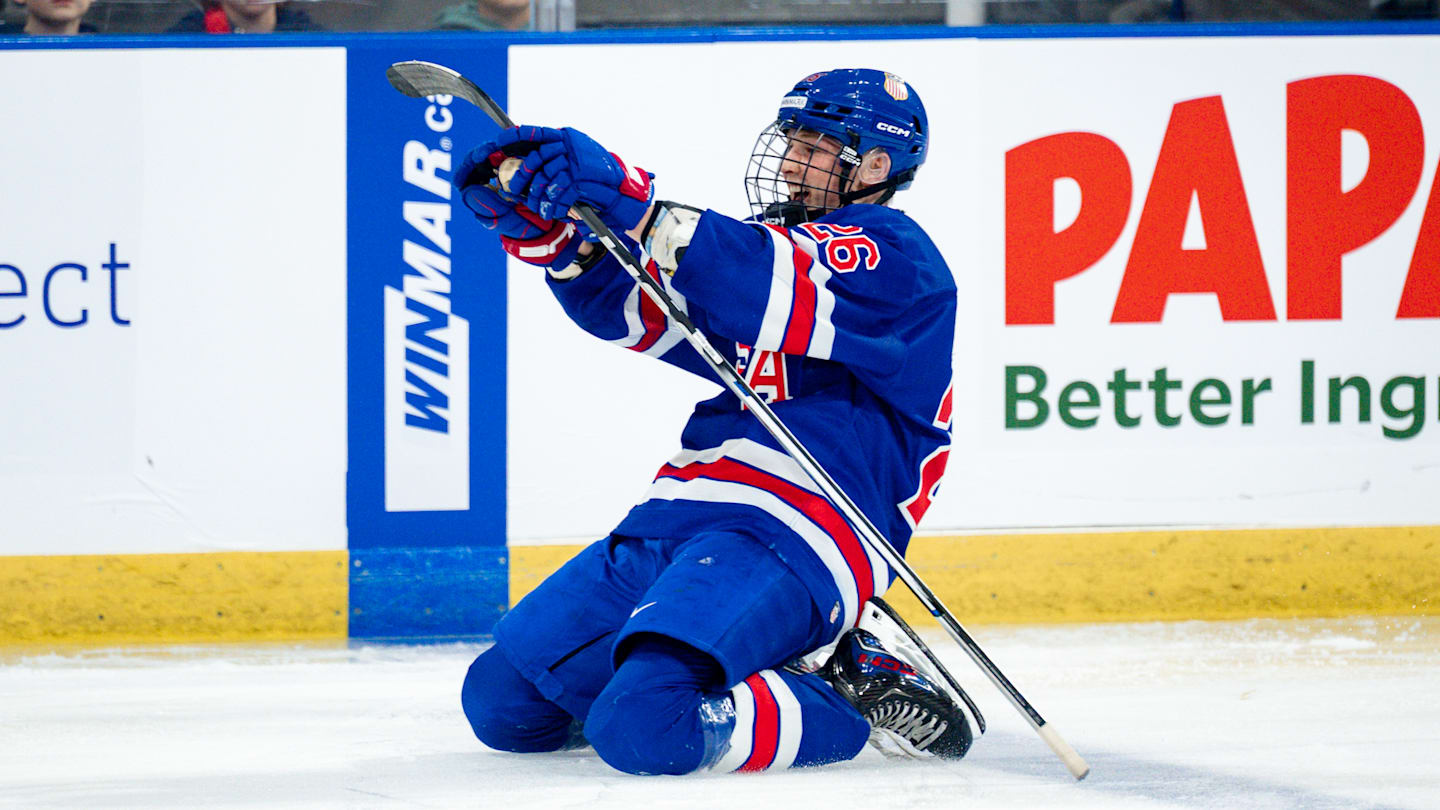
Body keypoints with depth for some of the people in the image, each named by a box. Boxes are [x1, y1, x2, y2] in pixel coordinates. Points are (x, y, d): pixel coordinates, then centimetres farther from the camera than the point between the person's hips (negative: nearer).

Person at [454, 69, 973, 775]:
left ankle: (863, 696, -7)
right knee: (500, 698, 5)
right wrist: (544, 225, 0)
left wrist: (632, 204, -30)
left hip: (789, 539, -10)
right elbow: (628, 302, 20)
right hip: (672, 526, 10)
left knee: (644, 729, -31)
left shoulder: (892, 252, -3)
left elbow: (776, 296, -22)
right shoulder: (768, 247, 26)